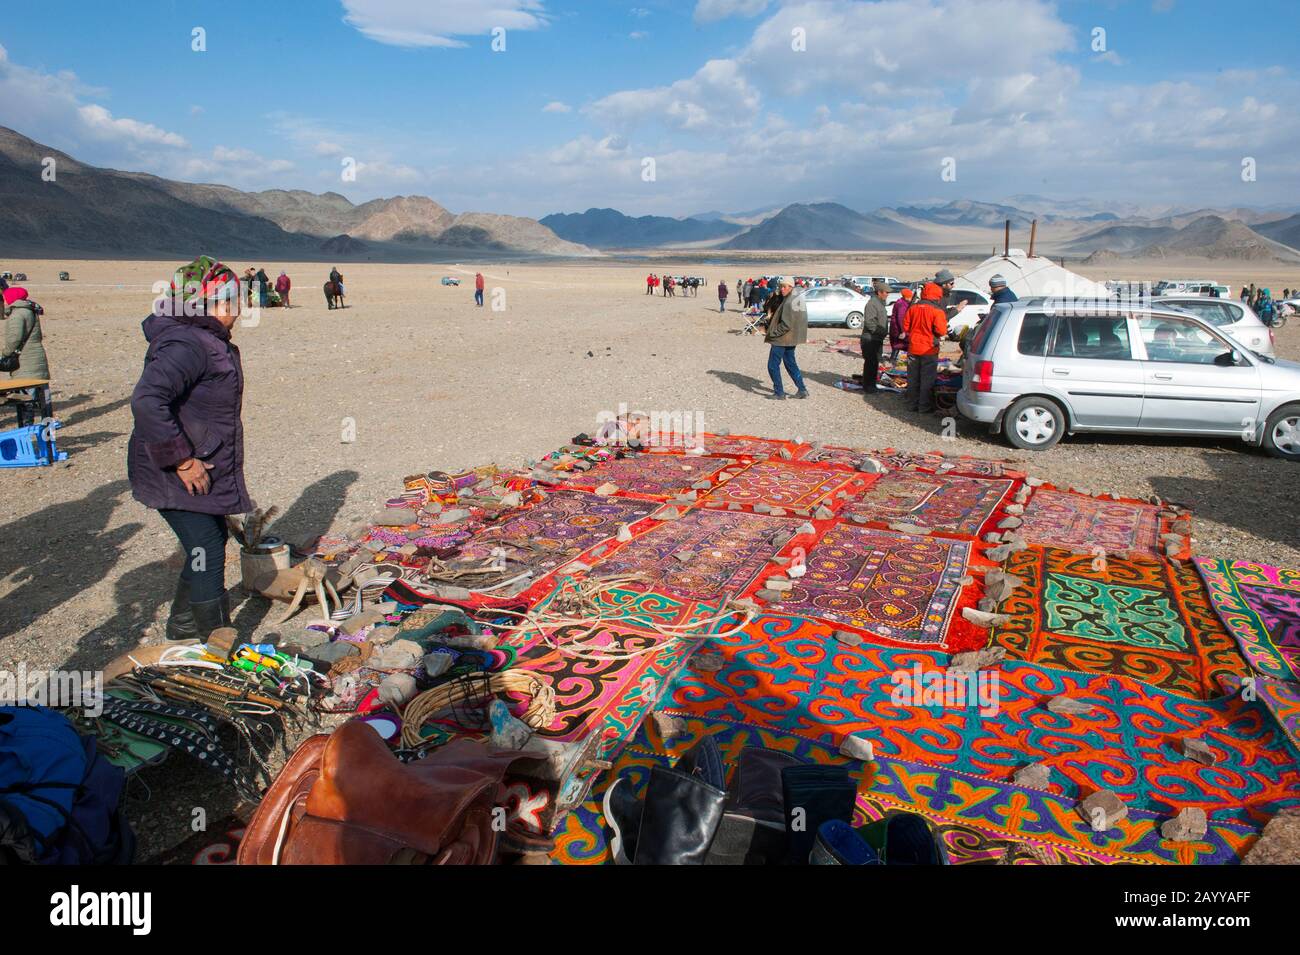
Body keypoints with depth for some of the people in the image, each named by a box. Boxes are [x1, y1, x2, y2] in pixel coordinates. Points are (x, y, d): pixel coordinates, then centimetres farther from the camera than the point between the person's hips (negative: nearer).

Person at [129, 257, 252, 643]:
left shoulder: (208, 340, 10)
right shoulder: (186, 345, -24)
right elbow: (146, 401, -35)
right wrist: (181, 459, -29)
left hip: (202, 470, 10)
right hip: (178, 477, -10)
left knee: (212, 542, 21)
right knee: (207, 553, -4)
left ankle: (183, 626, 40)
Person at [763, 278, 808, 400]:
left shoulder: (788, 303, -21)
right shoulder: (799, 299, 9)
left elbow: (786, 325, -23)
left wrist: (771, 333, -16)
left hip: (782, 339, -10)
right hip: (792, 339, 10)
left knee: (773, 365, 1)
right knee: (790, 364, 19)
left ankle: (779, 393, 5)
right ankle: (802, 390, 19)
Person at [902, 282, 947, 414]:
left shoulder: (913, 308, 1)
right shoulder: (937, 311, -14)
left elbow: (905, 326, 5)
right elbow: (941, 331, -19)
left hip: (913, 348, 4)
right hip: (929, 350, -4)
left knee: (913, 378, 14)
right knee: (927, 379, 4)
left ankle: (911, 404, 20)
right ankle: (925, 406, 7)